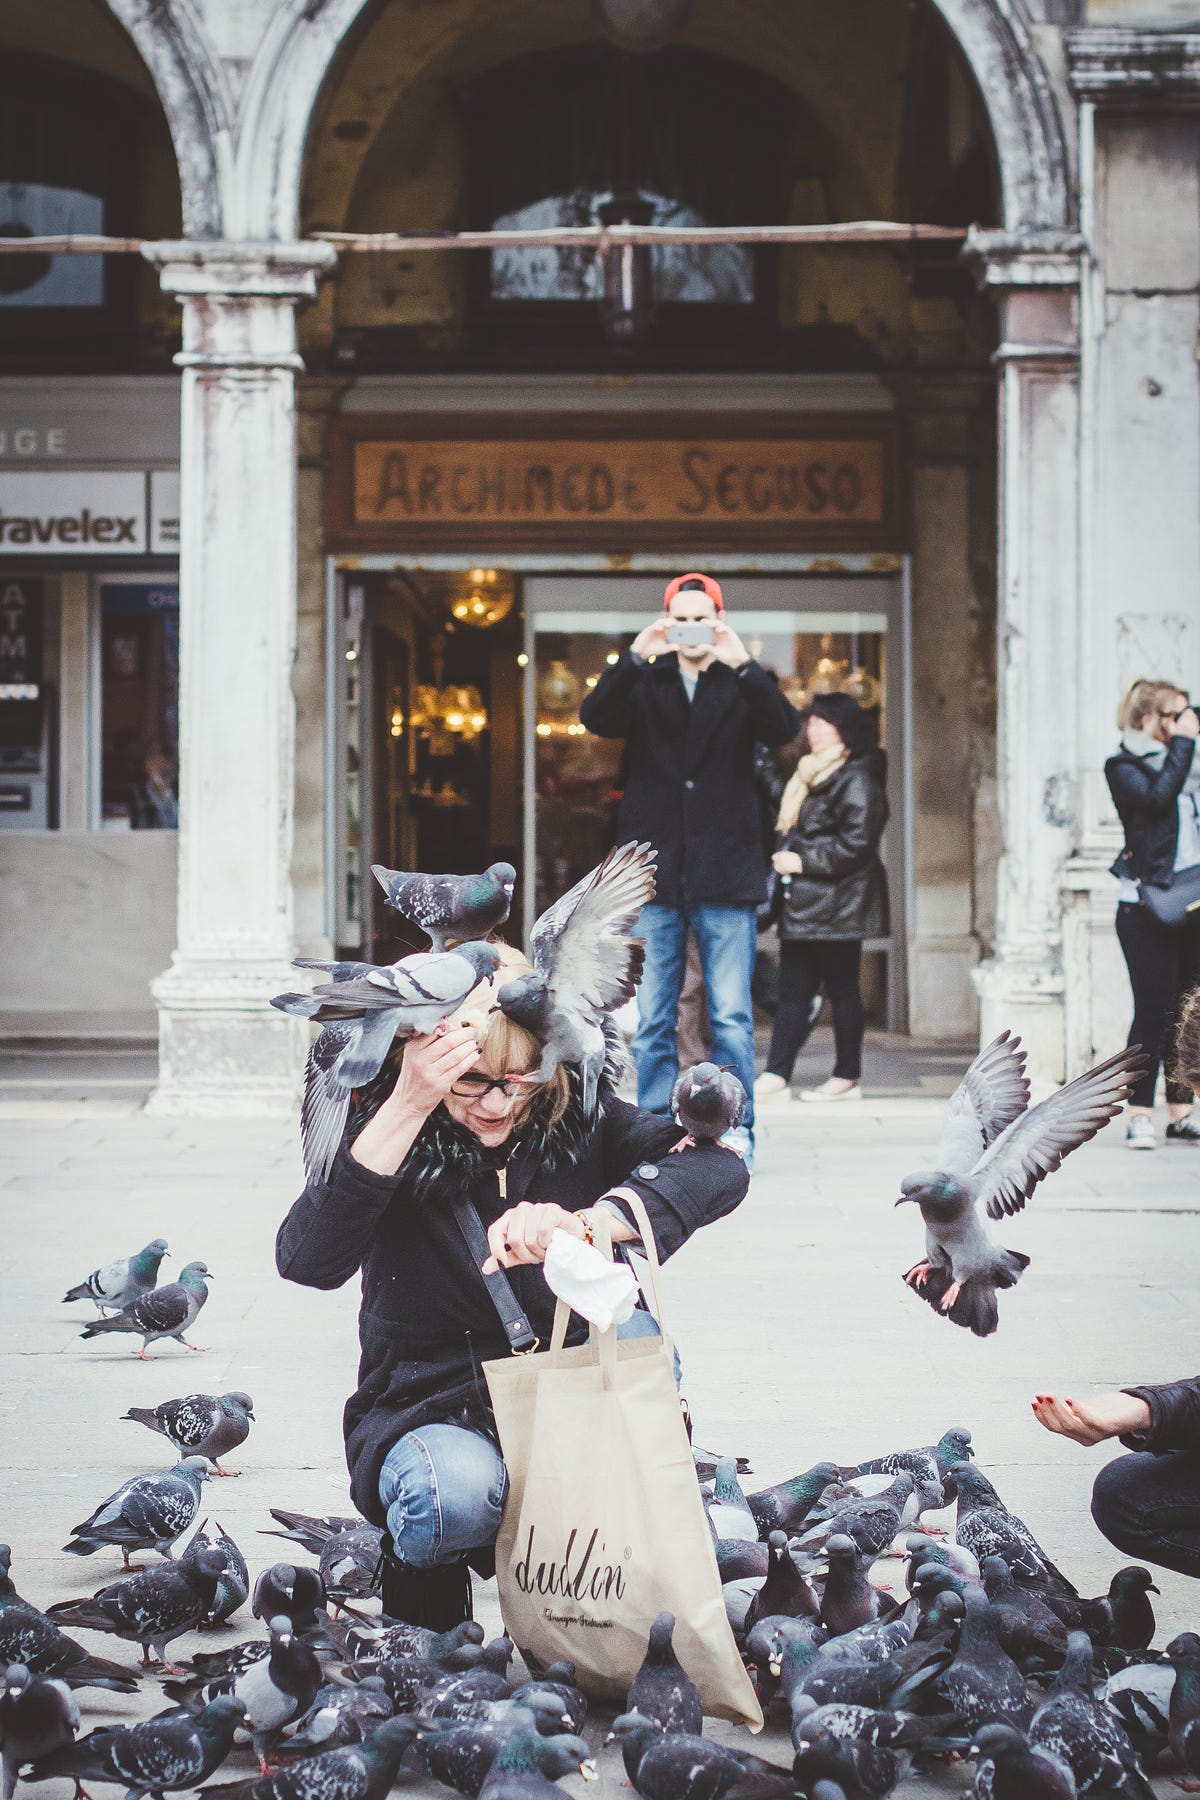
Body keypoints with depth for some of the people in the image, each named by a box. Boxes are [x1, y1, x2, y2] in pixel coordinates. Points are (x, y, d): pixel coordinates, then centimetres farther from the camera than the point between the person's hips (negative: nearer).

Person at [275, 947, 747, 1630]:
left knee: (629, 1331, -31)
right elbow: (307, 1261, -27)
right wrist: (408, 1106, -35)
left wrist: (584, 1222, -40)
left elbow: (720, 1164, -22)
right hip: (431, 1410, -2)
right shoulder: (386, 1128, -9)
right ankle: (422, 1561, 2)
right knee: (459, 1492, -37)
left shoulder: (579, 1120, -5)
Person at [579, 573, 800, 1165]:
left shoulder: (742, 686, 7)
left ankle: (734, 1128, 8)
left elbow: (784, 728, -12)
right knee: (651, 1018, 4)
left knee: (732, 1016, 0)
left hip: (725, 875, -1)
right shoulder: (644, 685, 9)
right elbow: (595, 718, -9)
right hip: (653, 873, 1)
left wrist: (744, 665, -27)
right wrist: (633, 659, -25)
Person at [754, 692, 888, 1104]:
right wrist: (784, 857, 13)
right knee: (793, 990, 5)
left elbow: (856, 843, -19)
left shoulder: (858, 779, -11)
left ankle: (847, 1078, 5)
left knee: (842, 989, -2)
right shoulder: (813, 774, 19)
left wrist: (803, 860, -17)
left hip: (839, 901, -10)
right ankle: (775, 1076, 3)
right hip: (804, 905, 10)